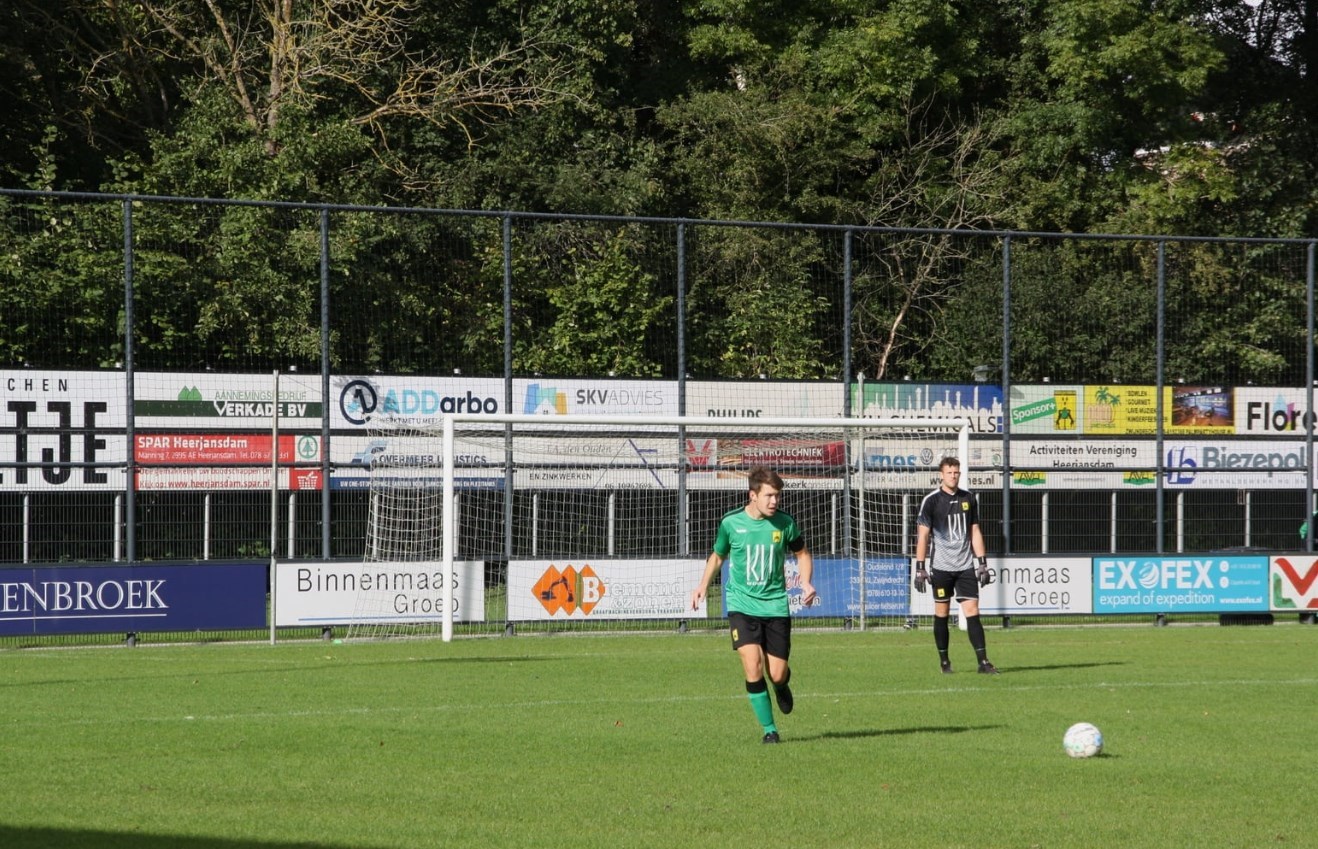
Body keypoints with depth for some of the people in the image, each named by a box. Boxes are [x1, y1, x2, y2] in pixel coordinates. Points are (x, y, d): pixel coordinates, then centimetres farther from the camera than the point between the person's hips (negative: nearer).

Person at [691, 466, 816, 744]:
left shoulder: (785, 523, -3)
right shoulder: (731, 522, -4)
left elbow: (802, 554, 13)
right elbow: (718, 556, 14)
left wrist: (806, 583, -4)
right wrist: (703, 586, 2)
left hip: (776, 604, 1)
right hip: (742, 604, -1)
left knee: (777, 674, -2)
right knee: (753, 666, -17)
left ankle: (783, 686, 38)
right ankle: (769, 729, -2)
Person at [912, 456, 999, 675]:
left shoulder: (969, 499, 8)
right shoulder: (931, 501, -3)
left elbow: (975, 532, 14)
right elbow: (923, 535, -4)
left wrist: (982, 564, 10)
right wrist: (919, 568, -9)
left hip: (965, 566, 2)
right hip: (941, 566, -2)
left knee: (972, 612, -5)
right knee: (942, 614, 4)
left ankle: (983, 661, -9)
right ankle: (944, 661, 15)